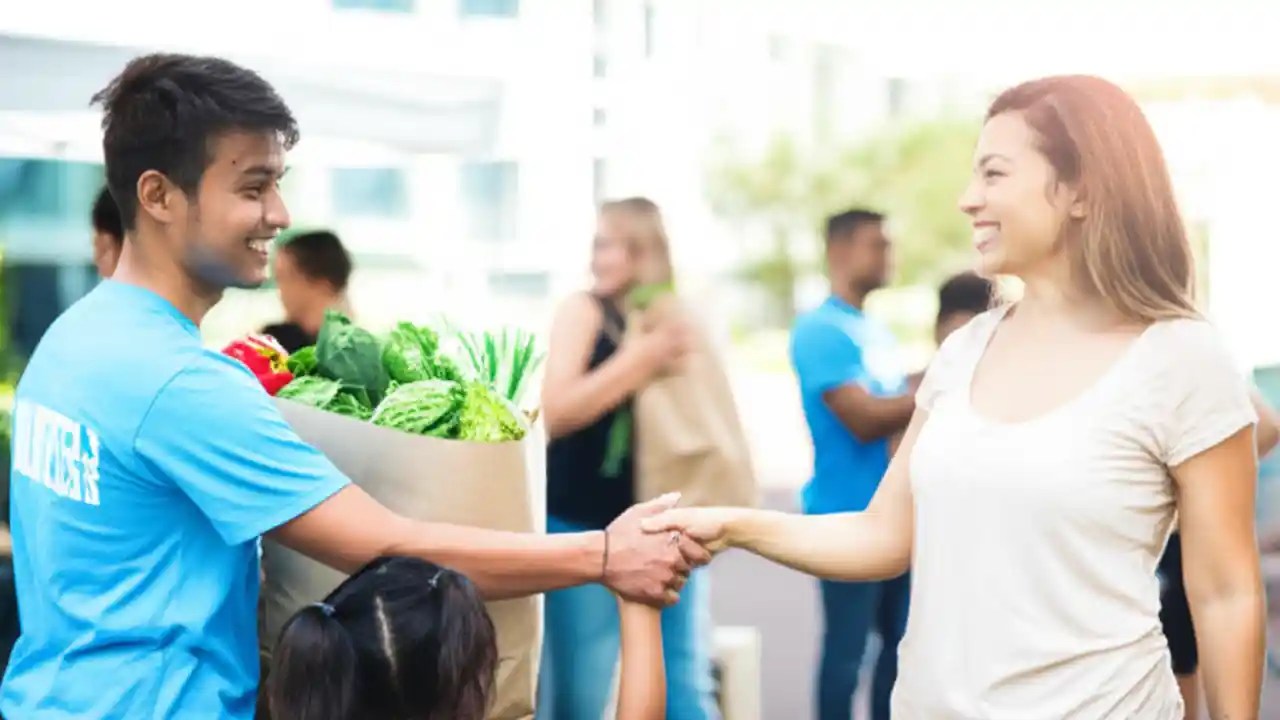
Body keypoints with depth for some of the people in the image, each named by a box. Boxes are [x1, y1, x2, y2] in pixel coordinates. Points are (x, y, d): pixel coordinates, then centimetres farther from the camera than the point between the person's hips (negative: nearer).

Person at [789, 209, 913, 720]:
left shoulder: (876, 330, 15)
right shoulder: (820, 330, -12)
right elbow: (864, 419, -20)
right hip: (848, 515, -8)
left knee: (901, 638, 12)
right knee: (846, 647, -2)